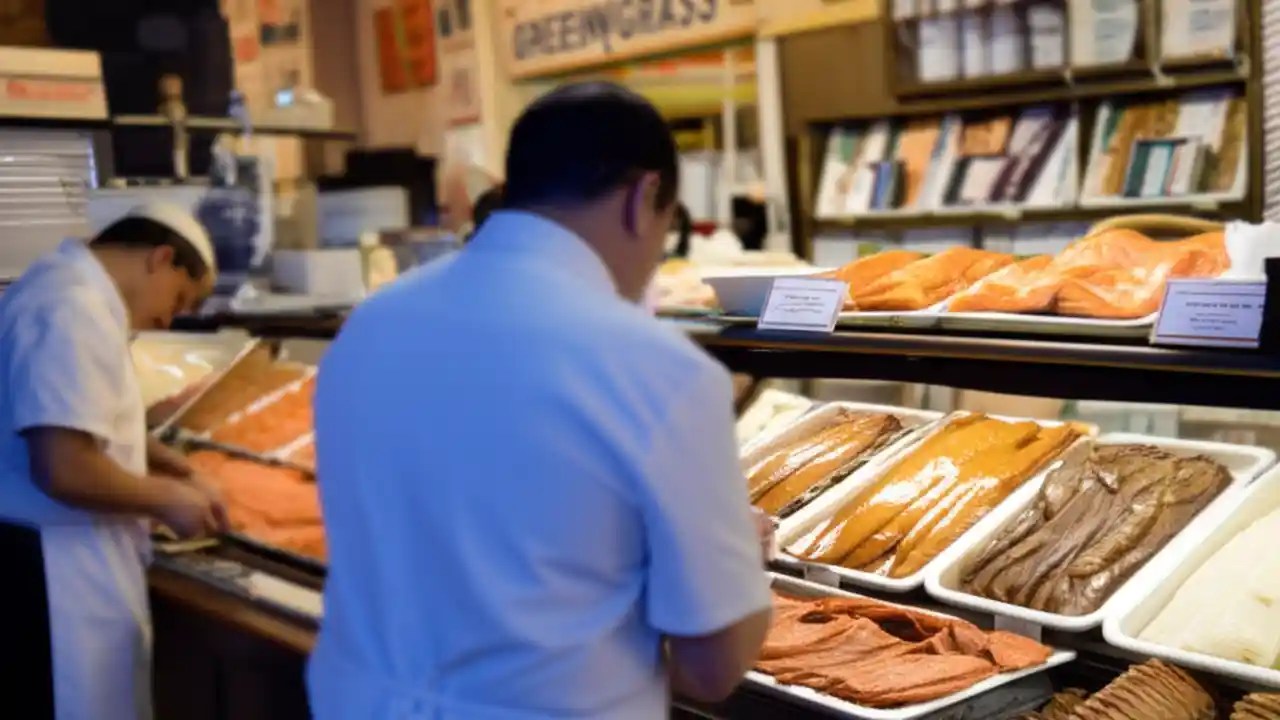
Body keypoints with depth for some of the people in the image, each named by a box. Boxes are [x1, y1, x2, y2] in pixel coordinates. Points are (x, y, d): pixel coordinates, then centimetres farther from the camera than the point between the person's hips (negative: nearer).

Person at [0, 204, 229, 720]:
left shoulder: (62, 285, 13)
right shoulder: (77, 310, -21)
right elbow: (63, 470, -29)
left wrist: (149, 455, 15)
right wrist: (166, 499, -13)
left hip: (64, 562, 10)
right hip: (54, 572, -10)